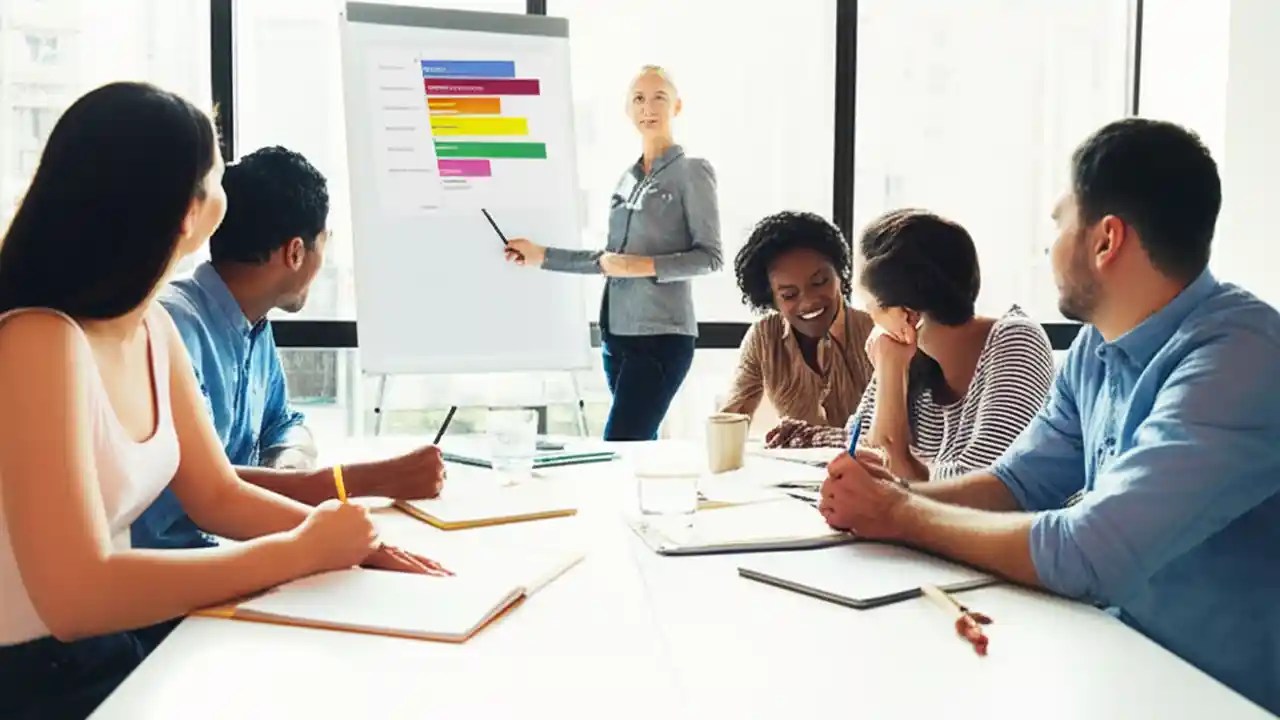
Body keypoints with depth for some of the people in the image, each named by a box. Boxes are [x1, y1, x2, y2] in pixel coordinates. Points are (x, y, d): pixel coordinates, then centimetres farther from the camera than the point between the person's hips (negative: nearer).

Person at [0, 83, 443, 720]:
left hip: (121, 652, 7)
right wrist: (301, 550, -22)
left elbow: (218, 494, 8)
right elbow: (78, 597, -29)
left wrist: (343, 538, -10)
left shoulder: (152, 328, 2)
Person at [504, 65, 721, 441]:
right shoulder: (628, 178, 15)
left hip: (662, 335, -6)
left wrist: (644, 266, -16)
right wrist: (542, 255, 15)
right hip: (617, 332, 6)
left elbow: (709, 256, -7)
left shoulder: (692, 172, -2)